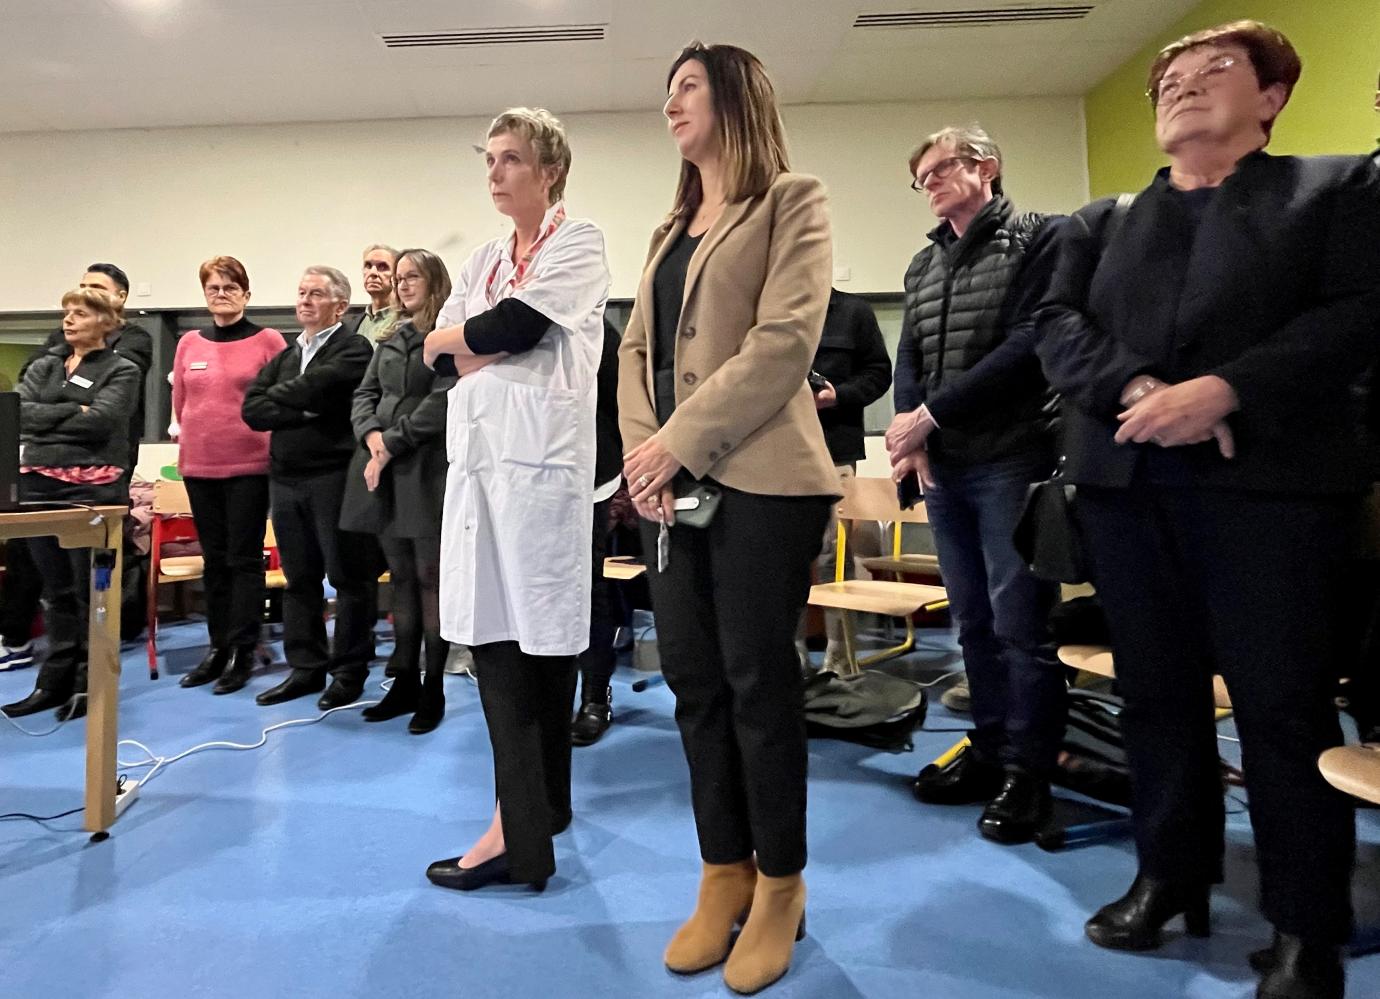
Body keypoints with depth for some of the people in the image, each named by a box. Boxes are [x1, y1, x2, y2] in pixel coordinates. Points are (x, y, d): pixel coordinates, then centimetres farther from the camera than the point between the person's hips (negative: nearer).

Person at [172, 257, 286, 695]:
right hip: (199, 466, 5)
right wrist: (199, 438, 14)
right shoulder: (189, 343, 10)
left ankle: (243, 652, 7)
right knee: (214, 558, 12)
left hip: (250, 465, -4)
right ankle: (218, 646, 21)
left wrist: (248, 434, -1)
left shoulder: (268, 340, -3)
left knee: (245, 558, 0)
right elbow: (180, 403, 17)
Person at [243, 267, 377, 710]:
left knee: (348, 577, 1)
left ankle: (349, 672, 11)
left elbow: (314, 386, -19)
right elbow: (252, 410, 6)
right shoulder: (285, 356, 19)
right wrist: (303, 411, -9)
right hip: (285, 478, 7)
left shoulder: (354, 349, -2)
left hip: (335, 476, -7)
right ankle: (306, 668, 22)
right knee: (299, 578, 12)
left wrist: (276, 396, 0)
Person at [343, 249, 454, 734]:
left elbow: (443, 401, -12)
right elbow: (364, 395, 15)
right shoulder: (390, 340, 20)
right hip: (384, 471, 7)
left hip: (427, 468, -7)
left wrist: (392, 444, -13)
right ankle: (404, 683, 18)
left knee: (430, 579, -3)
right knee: (400, 578, 10)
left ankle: (433, 690, 6)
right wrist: (371, 437, -6)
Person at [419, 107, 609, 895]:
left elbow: (513, 327, -13)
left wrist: (456, 338, 6)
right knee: (494, 629, 6)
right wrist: (489, 346, -6)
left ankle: (522, 833, 0)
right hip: (481, 451, 7)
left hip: (540, 451, -7)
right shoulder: (486, 259, 22)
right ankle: (537, 809, 18)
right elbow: (439, 355, 13)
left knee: (539, 631, -5)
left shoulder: (578, 244, 2)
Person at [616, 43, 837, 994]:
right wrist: (642, 450, -5)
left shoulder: (791, 201, 1)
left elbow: (784, 341, -13)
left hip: (759, 480, -6)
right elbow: (637, 348, 13)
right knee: (695, 680, 9)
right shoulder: (671, 228, 22)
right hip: (673, 482, 7)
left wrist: (679, 442, -15)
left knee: (758, 681, 1)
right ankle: (724, 872, 25)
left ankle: (781, 885, 20)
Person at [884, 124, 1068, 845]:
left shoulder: (1040, 238, -1)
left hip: (1013, 459, -6)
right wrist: (911, 433, -7)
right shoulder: (923, 264, 18)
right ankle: (989, 752, 23)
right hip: (942, 465, 6)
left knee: (1019, 621, -4)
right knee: (972, 621, 11)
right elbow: (909, 357, 12)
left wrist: (932, 414, -15)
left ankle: (1028, 772, 9)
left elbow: (1029, 346, -13)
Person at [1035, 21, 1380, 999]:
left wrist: (1223, 390, -18)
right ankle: (1169, 875, 24)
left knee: (1283, 701, -1)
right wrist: (1137, 389, -14)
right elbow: (1057, 326, 4)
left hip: (1273, 478, -3)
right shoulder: (1101, 221, 18)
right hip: (1125, 482, 4)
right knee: (1156, 689, 9)